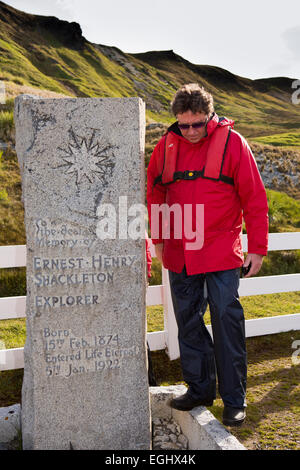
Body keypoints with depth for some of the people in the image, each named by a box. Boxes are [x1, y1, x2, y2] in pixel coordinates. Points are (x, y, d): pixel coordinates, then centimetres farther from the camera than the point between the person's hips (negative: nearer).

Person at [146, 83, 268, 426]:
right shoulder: (167, 145, 5)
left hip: (221, 255, -4)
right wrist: (158, 239, 17)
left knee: (227, 323, 0)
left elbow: (254, 198, -3)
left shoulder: (232, 142, -5)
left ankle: (234, 400, 15)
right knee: (188, 323, 12)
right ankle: (199, 388, 29)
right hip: (179, 255, 4)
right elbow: (155, 193, 17)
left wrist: (257, 248, -4)